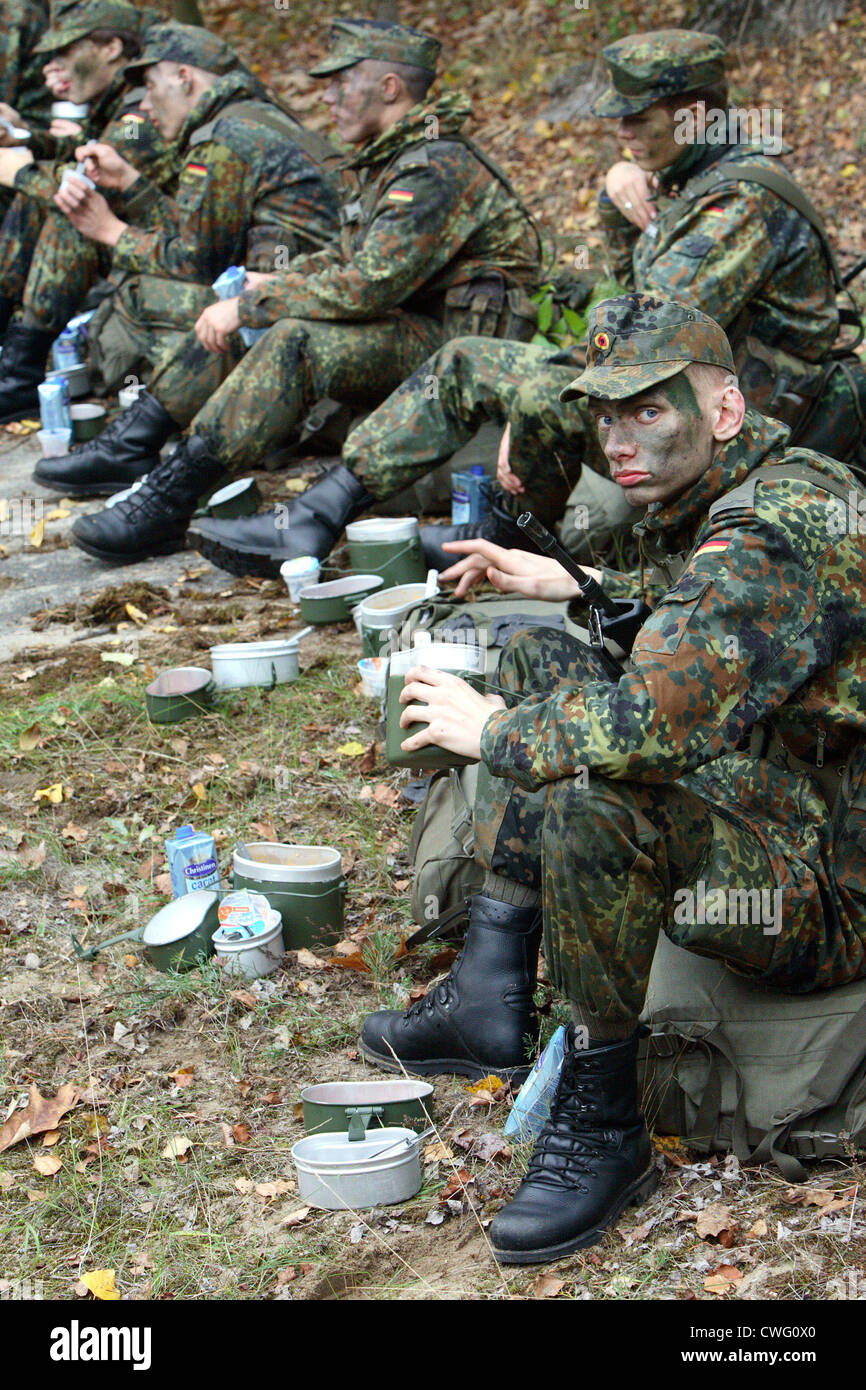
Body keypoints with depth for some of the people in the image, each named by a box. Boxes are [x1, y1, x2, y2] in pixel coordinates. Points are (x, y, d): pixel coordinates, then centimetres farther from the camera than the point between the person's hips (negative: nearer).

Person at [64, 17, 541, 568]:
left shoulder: (435, 170, -19)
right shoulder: (388, 159, 14)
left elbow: (368, 286, -26)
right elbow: (351, 260, 23)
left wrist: (249, 306, -19)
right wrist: (274, 284, 4)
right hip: (403, 329, 10)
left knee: (297, 341, -31)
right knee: (236, 325, 6)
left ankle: (167, 505, -29)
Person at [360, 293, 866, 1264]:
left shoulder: (774, 529, -25)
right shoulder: (719, 503, 7)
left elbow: (652, 722, -35)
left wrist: (490, 732, -17)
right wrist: (570, 586, 18)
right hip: (769, 798, 11)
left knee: (592, 798, -35)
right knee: (540, 663, 14)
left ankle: (603, 1122, -15)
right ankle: (489, 1001, 10)